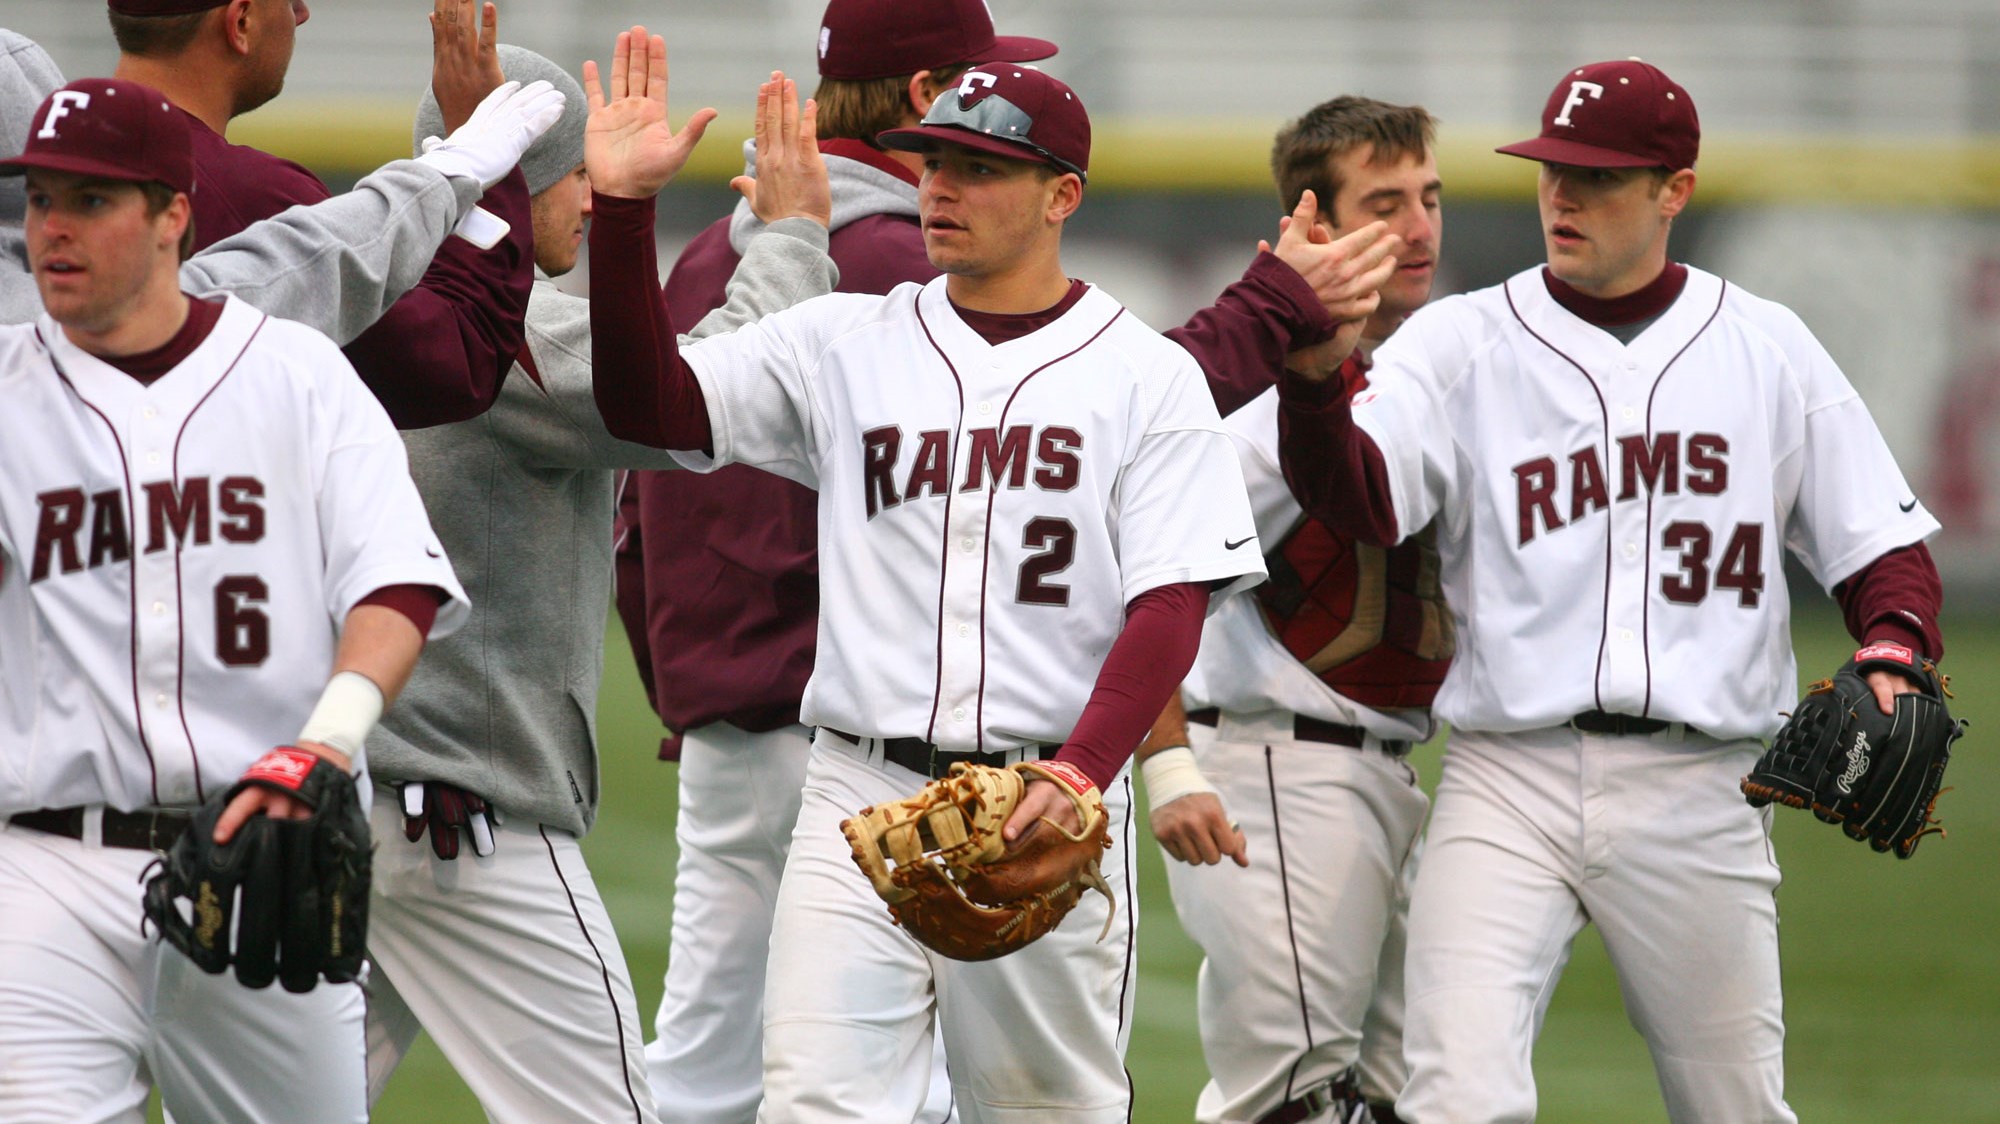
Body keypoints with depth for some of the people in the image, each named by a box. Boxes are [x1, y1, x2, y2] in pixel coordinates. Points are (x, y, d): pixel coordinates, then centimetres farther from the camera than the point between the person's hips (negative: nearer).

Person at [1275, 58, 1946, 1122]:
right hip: (1507, 783, -1)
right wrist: (1312, 366, -33)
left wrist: (1895, 652, -11)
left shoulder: (1767, 348, 9)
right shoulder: (1459, 343, 4)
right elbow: (1359, 495, -13)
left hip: (1700, 791, 1)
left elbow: (1884, 546, 11)